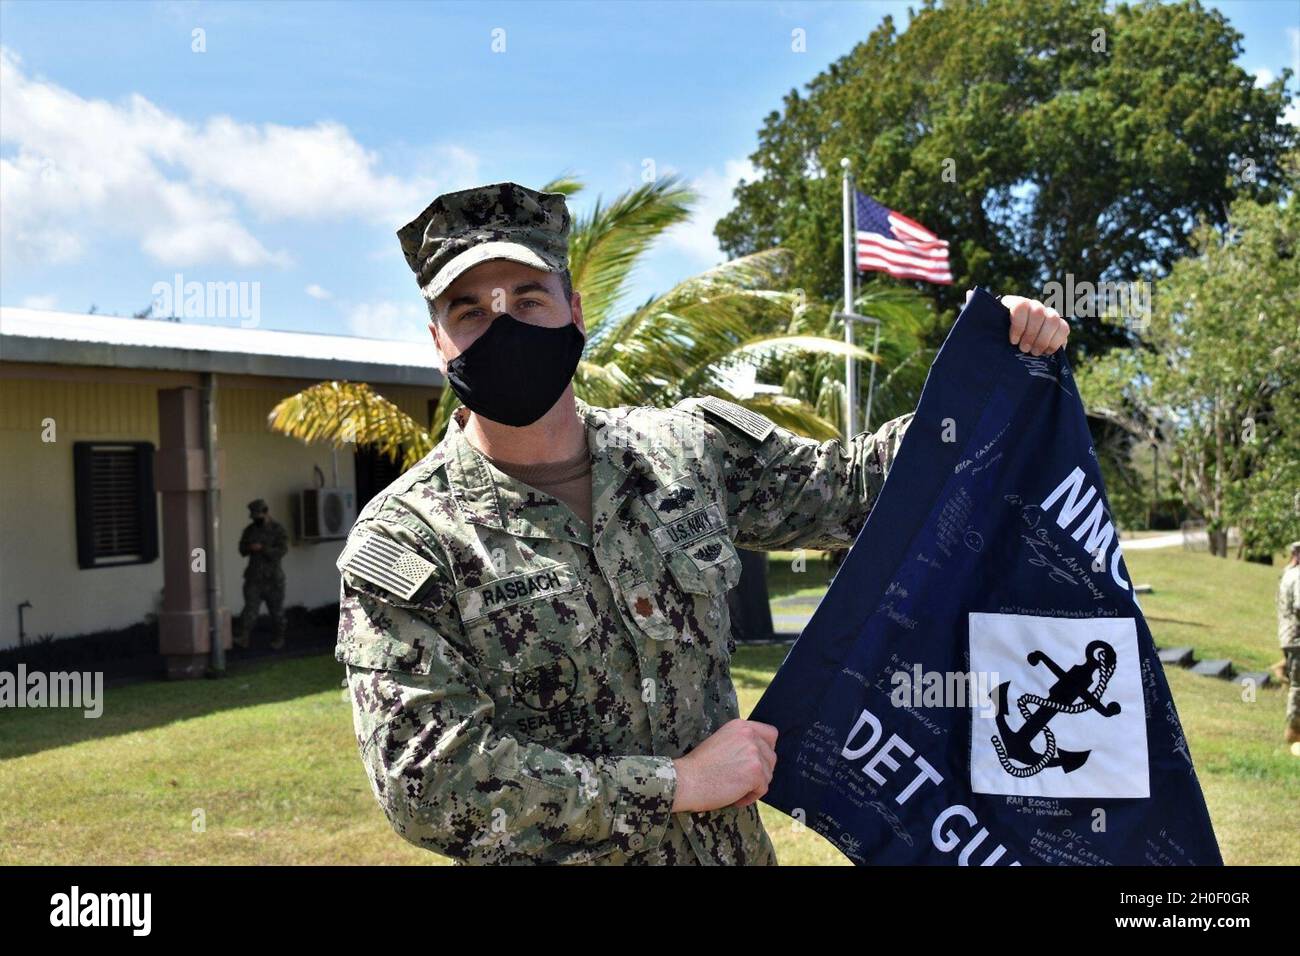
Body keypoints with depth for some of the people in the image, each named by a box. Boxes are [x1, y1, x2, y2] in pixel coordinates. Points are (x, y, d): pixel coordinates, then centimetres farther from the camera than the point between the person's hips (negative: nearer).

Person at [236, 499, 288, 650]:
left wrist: (262, 548, -21)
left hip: (273, 576, -2)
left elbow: (281, 550, -13)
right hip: (254, 575, 2)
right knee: (250, 607, -9)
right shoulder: (250, 530, 8)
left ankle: (278, 639, 19)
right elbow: (242, 549, 10)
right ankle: (244, 638, -14)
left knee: (276, 609, 6)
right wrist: (249, 548, -12)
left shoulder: (277, 529, -5)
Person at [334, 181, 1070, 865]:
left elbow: (851, 486, 11)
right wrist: (676, 783, -21)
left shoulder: (690, 449, -2)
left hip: (734, 846, 4)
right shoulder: (403, 545, -15)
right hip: (553, 856, -4)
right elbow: (427, 777, -22)